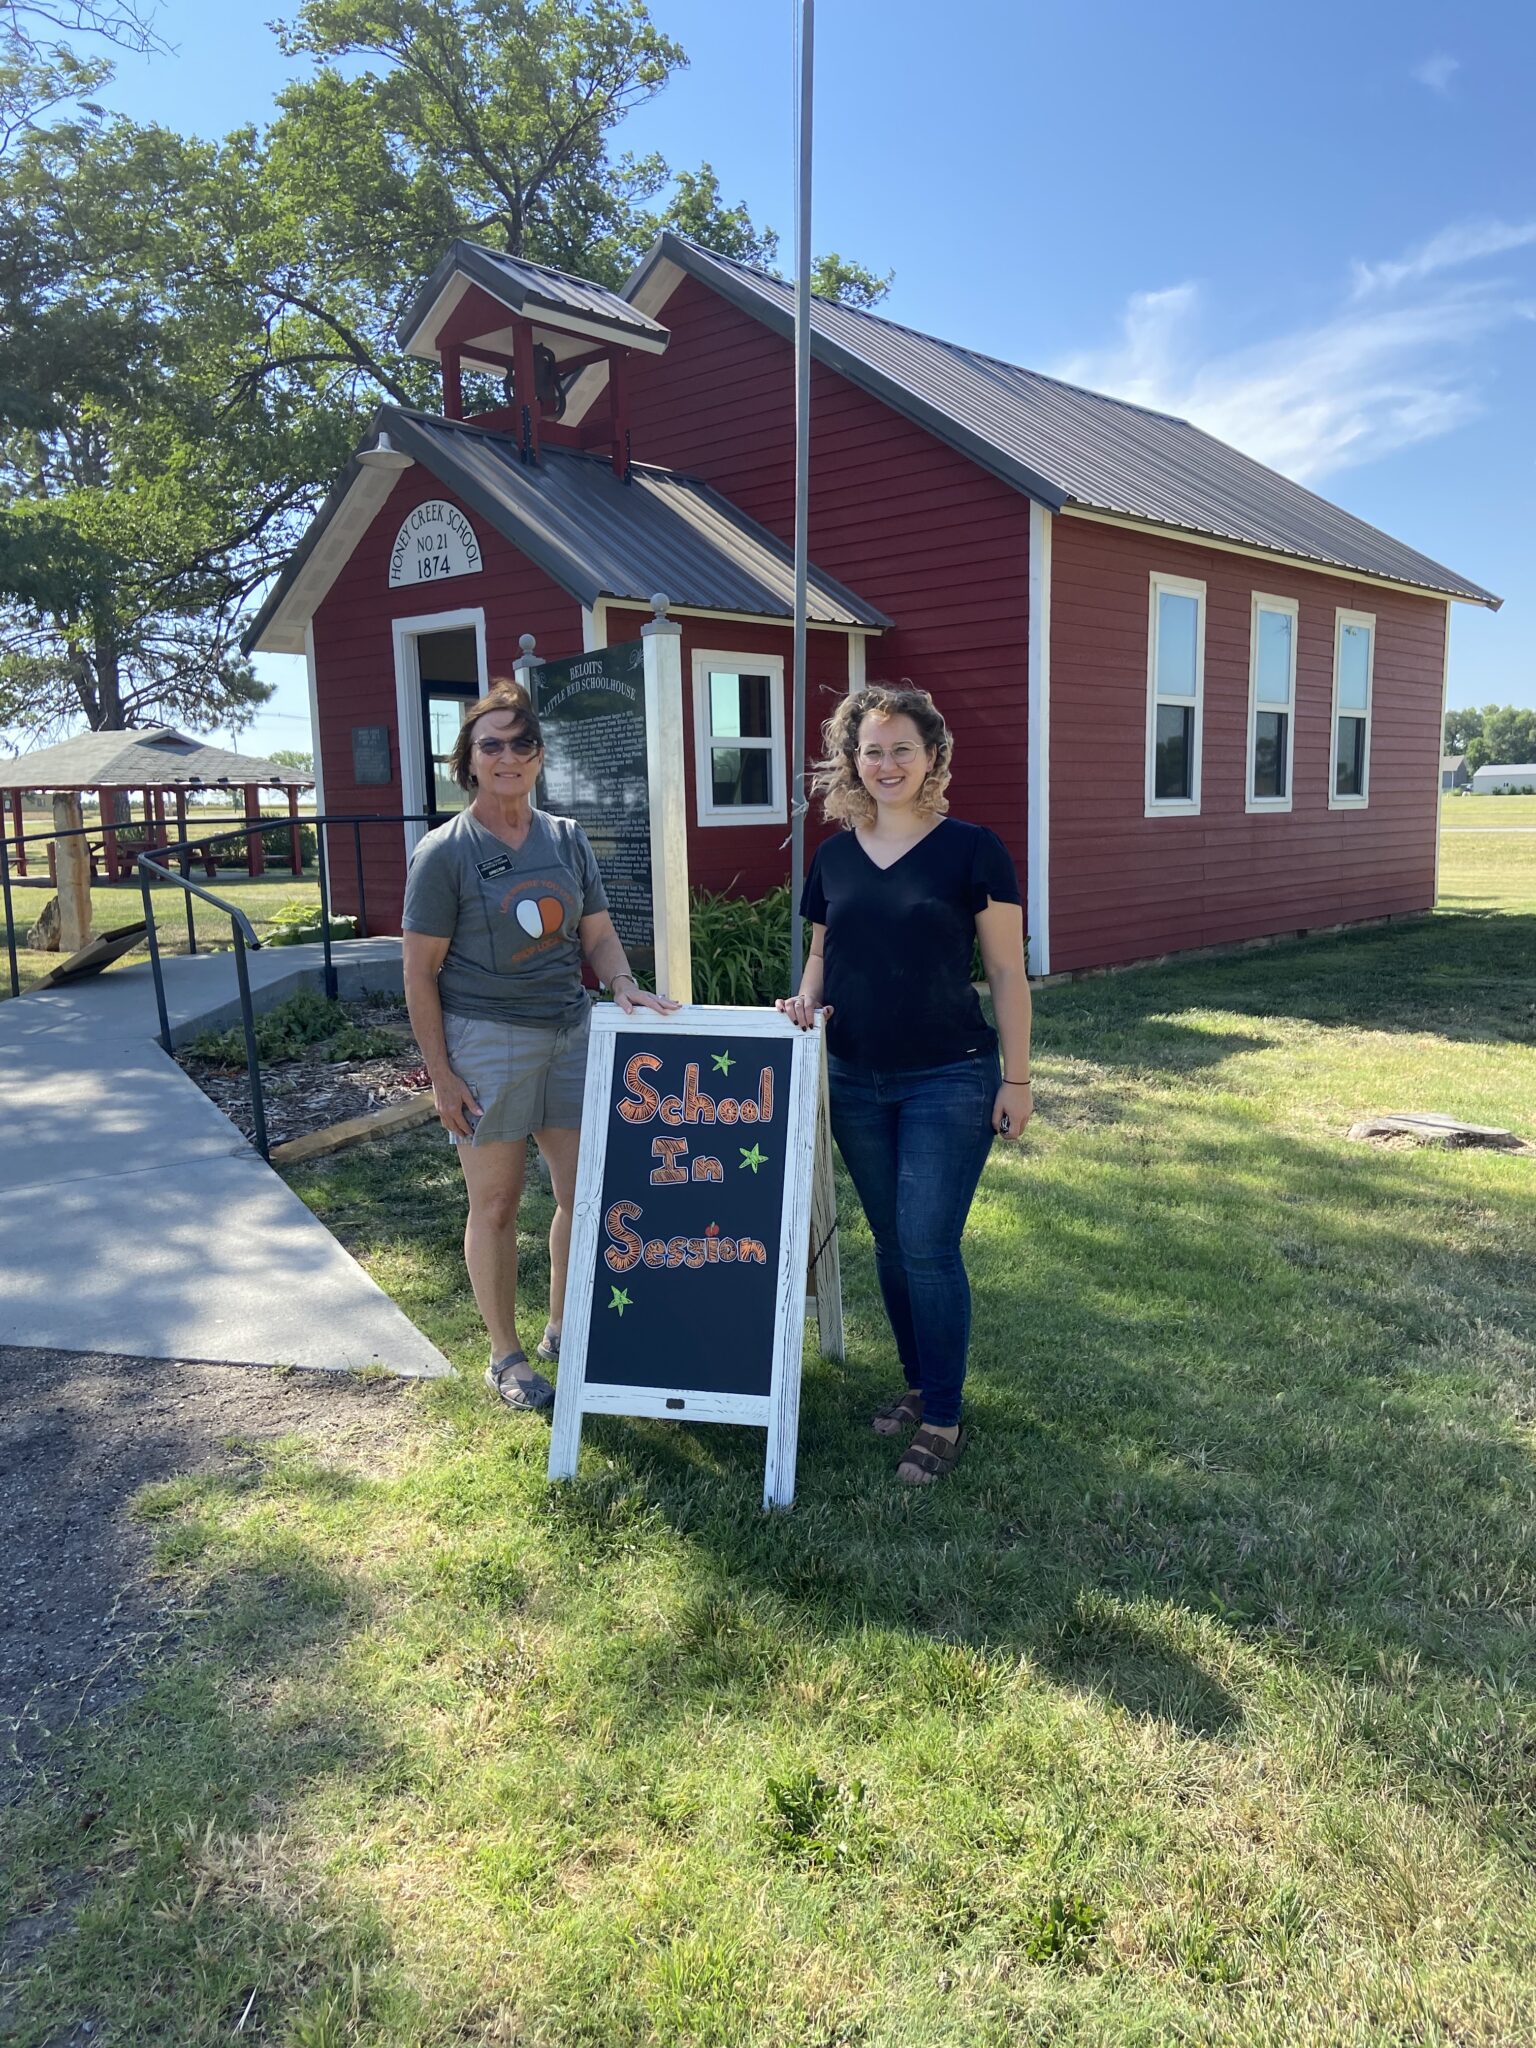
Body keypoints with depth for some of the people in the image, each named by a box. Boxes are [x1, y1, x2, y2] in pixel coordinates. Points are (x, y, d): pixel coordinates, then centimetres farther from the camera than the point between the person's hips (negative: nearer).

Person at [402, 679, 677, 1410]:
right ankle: (506, 1355, 24)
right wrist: (440, 1074, -10)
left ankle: (562, 1331, 31)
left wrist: (624, 984, -11)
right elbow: (420, 974, -7)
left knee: (585, 1189, 10)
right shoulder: (444, 853, -8)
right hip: (486, 1041, -5)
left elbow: (598, 934, 10)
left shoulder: (567, 839, 7)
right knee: (496, 1204, 6)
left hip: (570, 1033, 5)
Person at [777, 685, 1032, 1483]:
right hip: (857, 1083, 5)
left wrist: (1017, 1077, -6)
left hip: (948, 1081, -5)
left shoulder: (972, 850, -7)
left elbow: (1007, 972, -5)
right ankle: (919, 1383, 33)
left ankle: (944, 1419, 10)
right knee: (892, 1243, 14)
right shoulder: (835, 856, 5)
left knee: (928, 1246, -5)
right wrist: (807, 998, -6)